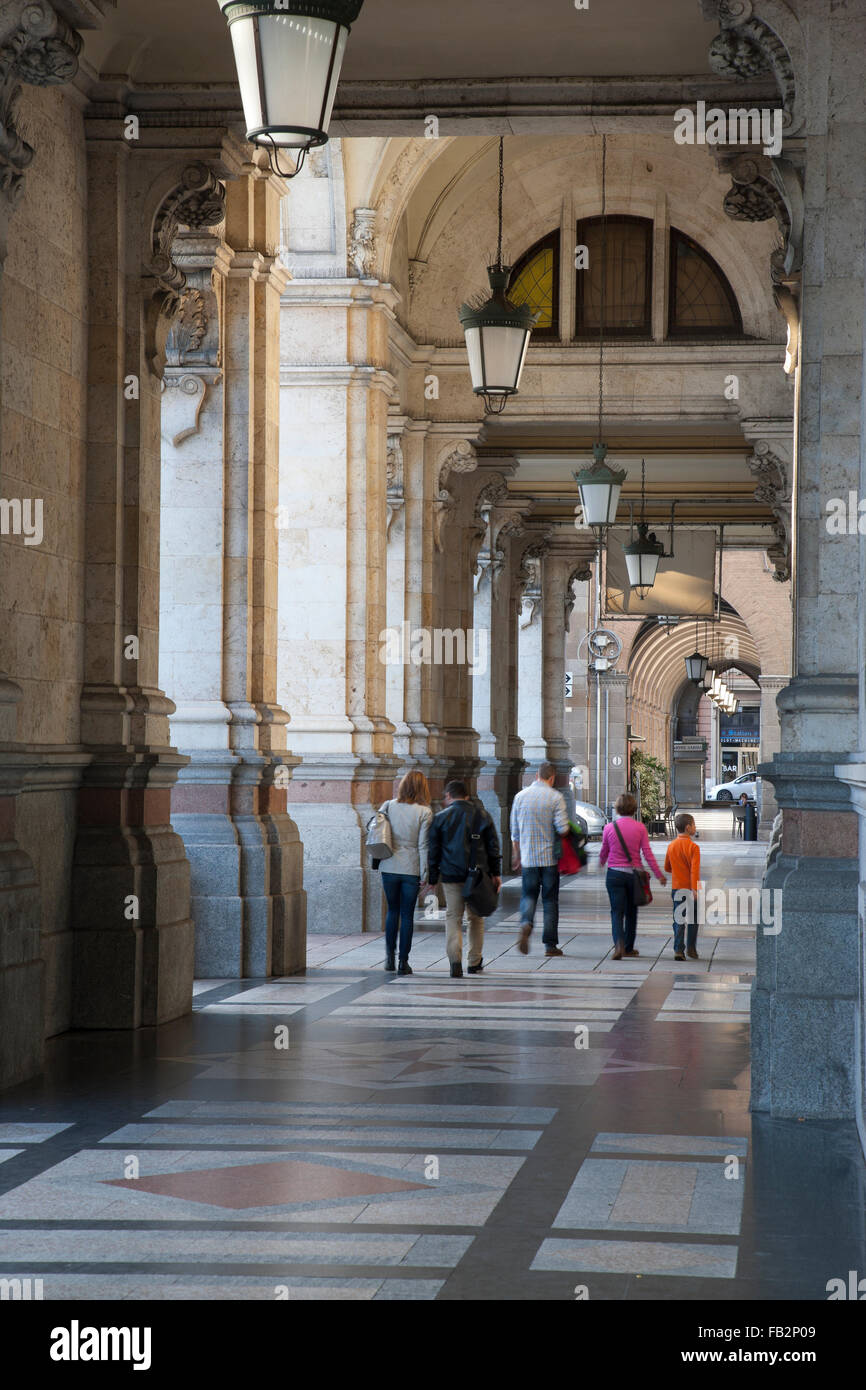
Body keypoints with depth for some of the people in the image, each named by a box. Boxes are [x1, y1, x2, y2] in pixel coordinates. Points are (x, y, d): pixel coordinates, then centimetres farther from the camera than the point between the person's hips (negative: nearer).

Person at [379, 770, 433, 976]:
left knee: (393, 911, 18)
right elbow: (423, 845, -8)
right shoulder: (424, 812, -7)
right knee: (407, 915, 5)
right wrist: (424, 874, -4)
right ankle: (403, 961, 5)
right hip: (411, 869, -2)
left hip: (390, 867, 2)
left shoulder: (388, 807, 1)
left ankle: (389, 956, 14)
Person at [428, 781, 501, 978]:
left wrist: (432, 878, 7)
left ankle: (455, 961, -15)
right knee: (476, 918, 13)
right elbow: (493, 846, 8)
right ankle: (474, 962, 18)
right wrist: (495, 873, 13)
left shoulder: (440, 818, 1)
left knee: (453, 917, 0)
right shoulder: (482, 815, 7)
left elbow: (434, 851, 2)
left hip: (451, 875, -2)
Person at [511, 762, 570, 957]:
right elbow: (562, 829, -15)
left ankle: (526, 923, -20)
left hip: (528, 857, 2)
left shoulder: (520, 796, 4)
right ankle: (550, 944, 8)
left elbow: (515, 832, 9)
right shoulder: (556, 798, -8)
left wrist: (518, 856, 19)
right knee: (550, 900, 6)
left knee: (528, 895, 11)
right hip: (549, 857, -2)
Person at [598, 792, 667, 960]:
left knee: (617, 912, -3)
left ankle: (619, 944, -26)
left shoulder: (609, 828, -3)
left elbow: (604, 852, 11)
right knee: (631, 912, 16)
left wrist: (601, 863, 34)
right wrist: (659, 875, 0)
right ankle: (628, 948, 24)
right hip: (633, 874, 1)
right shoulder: (640, 827, -5)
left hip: (614, 874, -1)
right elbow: (647, 853, -6)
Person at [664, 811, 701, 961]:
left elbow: (667, 868, 13)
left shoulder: (671, 846, 3)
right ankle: (692, 948, 17)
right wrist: (695, 889, -22)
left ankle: (678, 950, -5)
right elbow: (695, 870, -19)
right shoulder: (693, 847, -13)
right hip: (690, 887, -4)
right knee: (693, 920, 12)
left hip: (676, 888, 4)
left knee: (678, 920, 4)